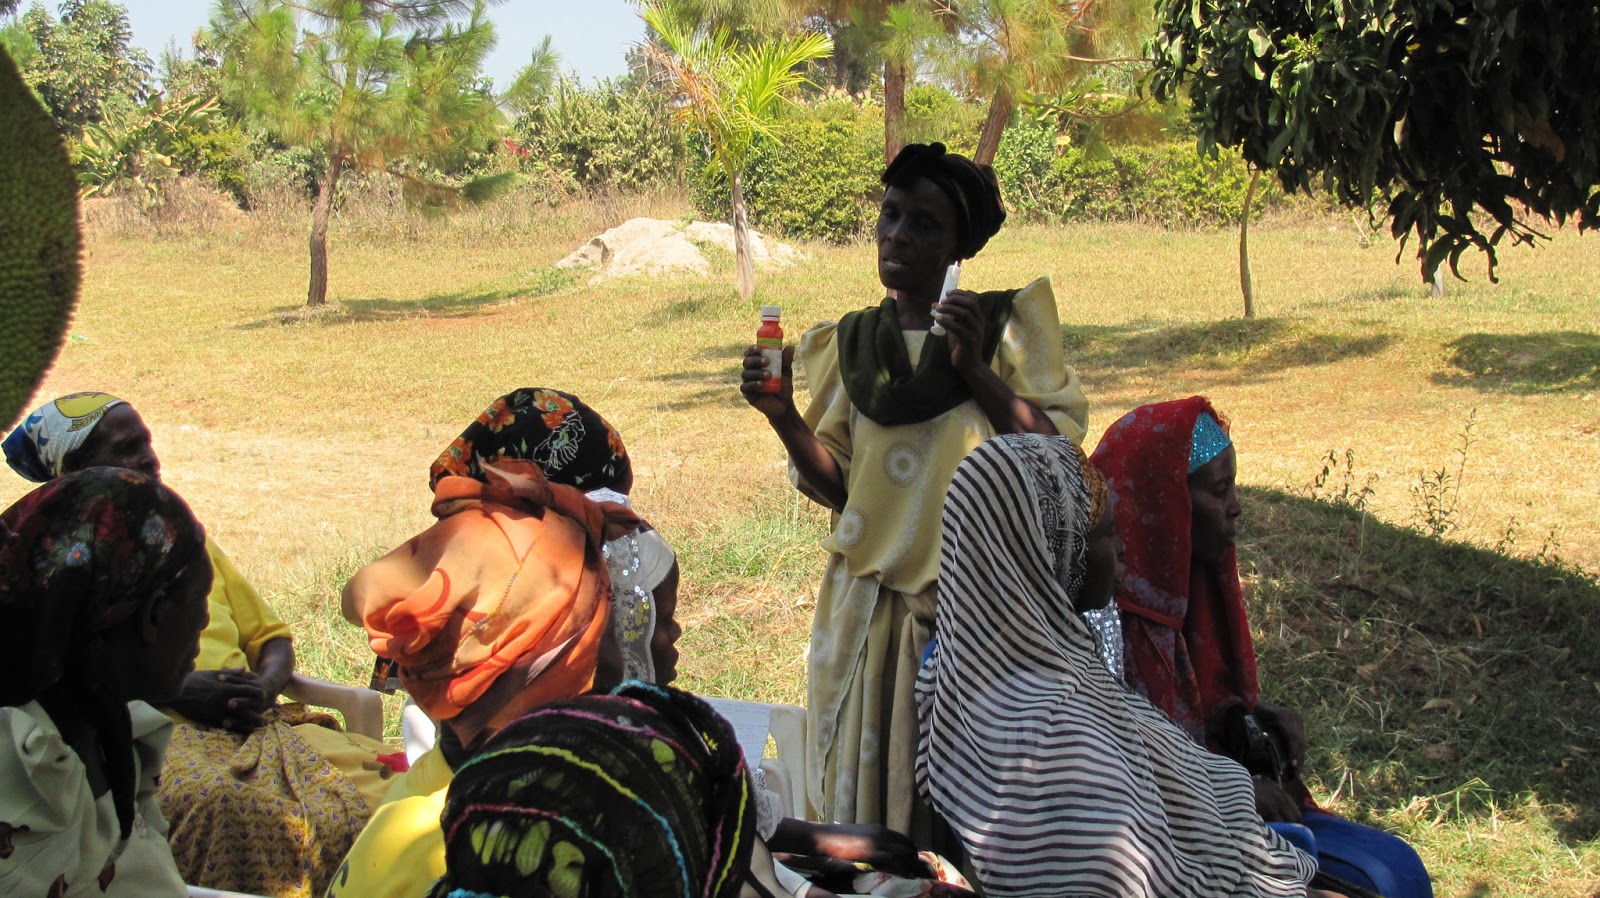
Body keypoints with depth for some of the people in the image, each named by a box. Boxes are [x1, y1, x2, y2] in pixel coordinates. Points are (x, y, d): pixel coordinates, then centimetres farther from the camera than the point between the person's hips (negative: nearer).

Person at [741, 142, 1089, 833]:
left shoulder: (1006, 325, 0)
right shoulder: (851, 344, 9)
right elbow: (836, 484, 8)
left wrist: (976, 371, -18)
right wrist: (783, 417, -8)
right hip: (870, 611, 3)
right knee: (866, 802, 5)